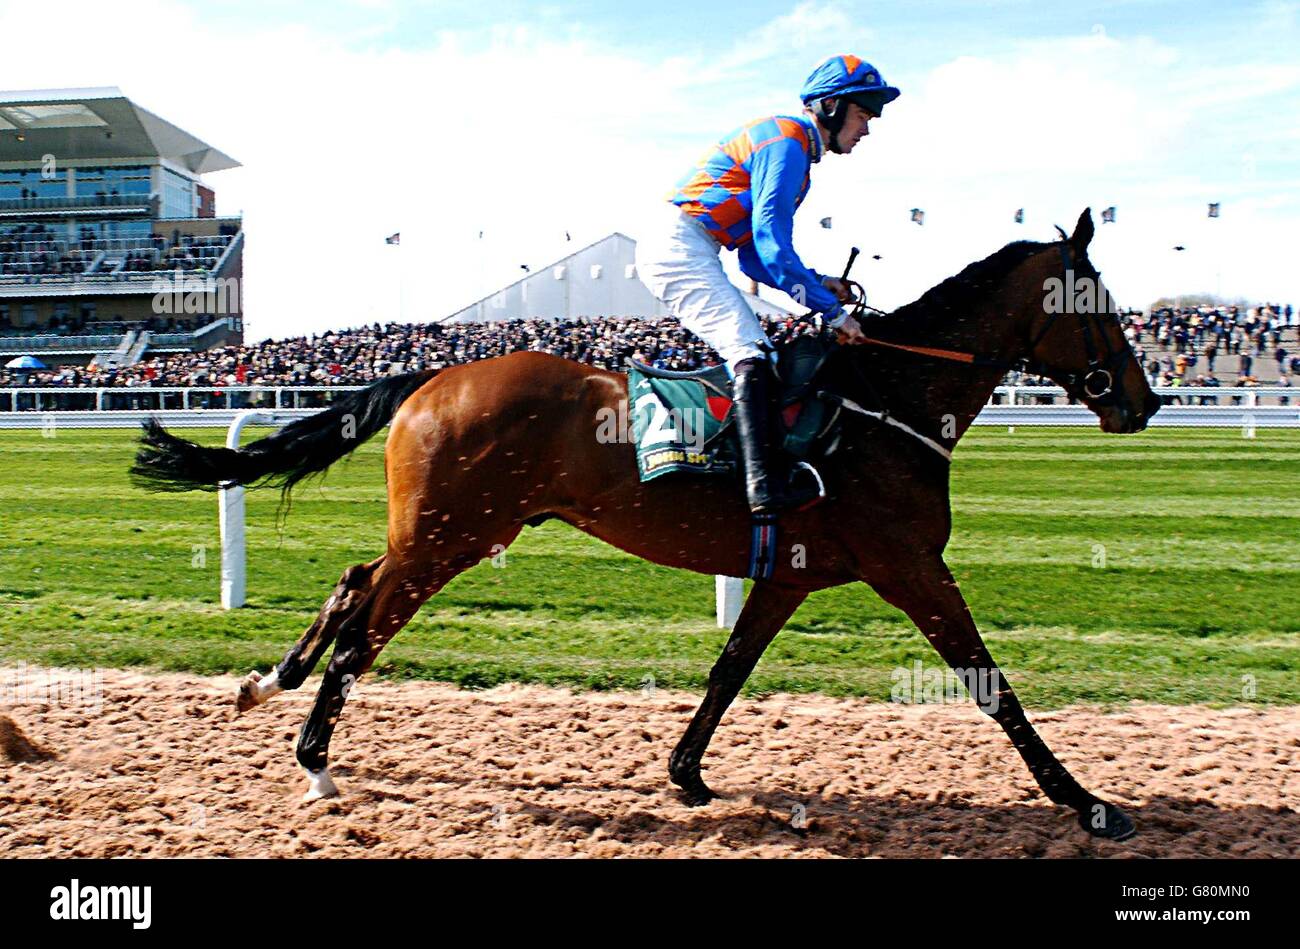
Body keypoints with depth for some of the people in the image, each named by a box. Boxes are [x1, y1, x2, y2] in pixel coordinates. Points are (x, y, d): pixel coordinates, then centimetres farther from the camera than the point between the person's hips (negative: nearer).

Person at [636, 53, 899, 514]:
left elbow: (754, 258, 20)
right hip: (679, 247, -11)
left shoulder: (794, 151, 22)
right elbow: (771, 246, -21)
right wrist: (832, 310, -18)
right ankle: (761, 484, -32)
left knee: (756, 354, 10)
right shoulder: (787, 142, -10)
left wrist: (819, 283, 7)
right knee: (752, 353, -22)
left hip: (674, 251, 11)